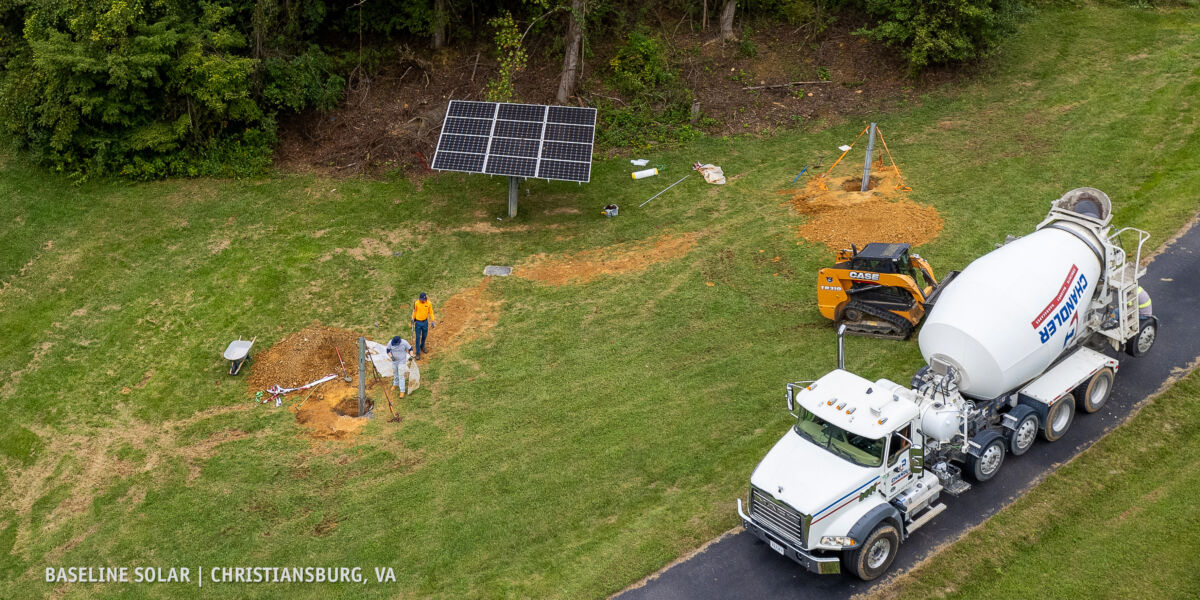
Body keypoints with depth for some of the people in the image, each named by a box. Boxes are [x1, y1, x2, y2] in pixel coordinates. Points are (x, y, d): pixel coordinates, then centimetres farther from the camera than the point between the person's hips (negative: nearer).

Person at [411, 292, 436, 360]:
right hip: (418, 322, -2)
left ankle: (422, 346, 46)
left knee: (424, 336, 18)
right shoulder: (416, 303, -14)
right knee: (418, 338, 0)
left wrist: (433, 321, -3)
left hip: (425, 322, 2)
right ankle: (418, 353, 7)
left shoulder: (429, 303, -11)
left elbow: (431, 312, -1)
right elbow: (415, 311, 2)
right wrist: (413, 319, 10)